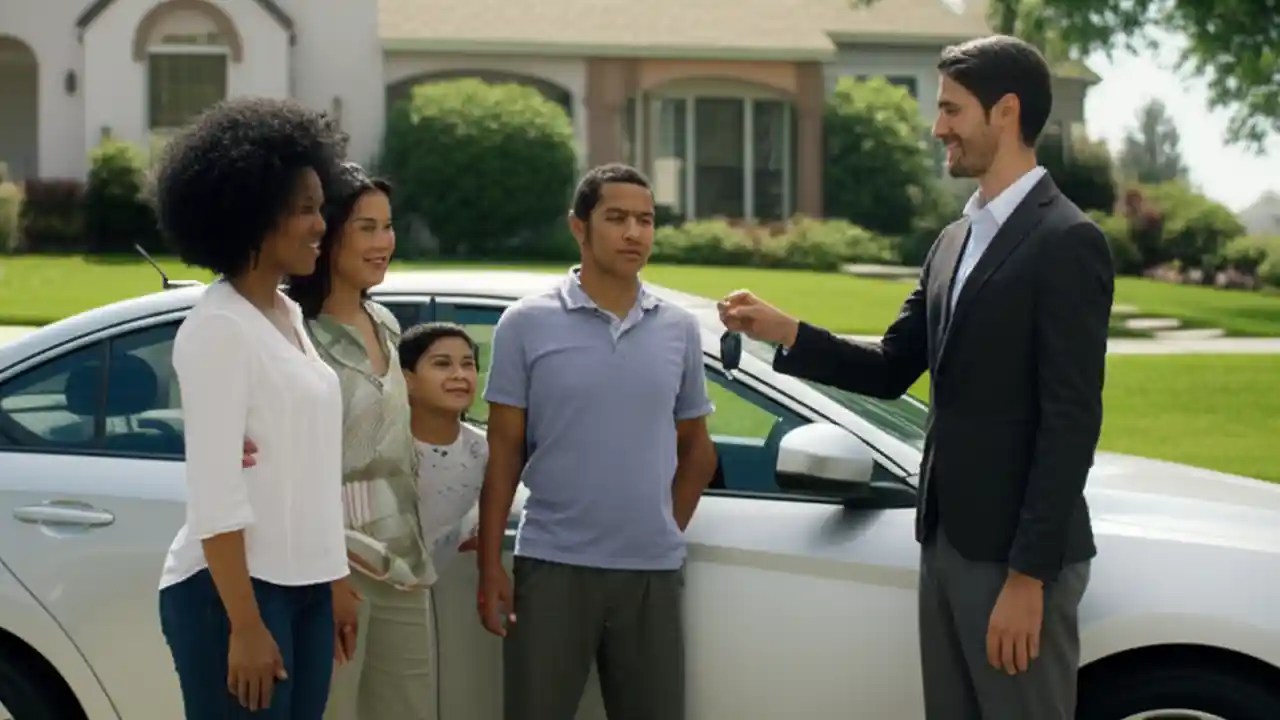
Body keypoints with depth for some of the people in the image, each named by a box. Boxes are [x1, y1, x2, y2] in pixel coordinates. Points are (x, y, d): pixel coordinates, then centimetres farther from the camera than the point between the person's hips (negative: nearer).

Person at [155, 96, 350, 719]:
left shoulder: (288, 315, 13)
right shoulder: (218, 328, -13)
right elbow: (215, 490, -18)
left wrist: (335, 583, 13)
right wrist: (244, 624, -21)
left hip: (303, 586, 8)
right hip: (234, 589, -8)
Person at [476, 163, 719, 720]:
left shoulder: (679, 330, 7)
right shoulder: (527, 324, -2)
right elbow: (503, 452, 0)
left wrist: (670, 531, 7)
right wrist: (490, 565, -4)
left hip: (653, 572, 3)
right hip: (553, 567, -3)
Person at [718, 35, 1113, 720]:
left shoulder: (1066, 242, -13)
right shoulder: (955, 241, 14)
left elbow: (1071, 422, -17)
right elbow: (892, 368, 16)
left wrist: (1028, 574, -20)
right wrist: (785, 332, 1)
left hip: (1016, 556, -8)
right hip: (946, 543, 8)